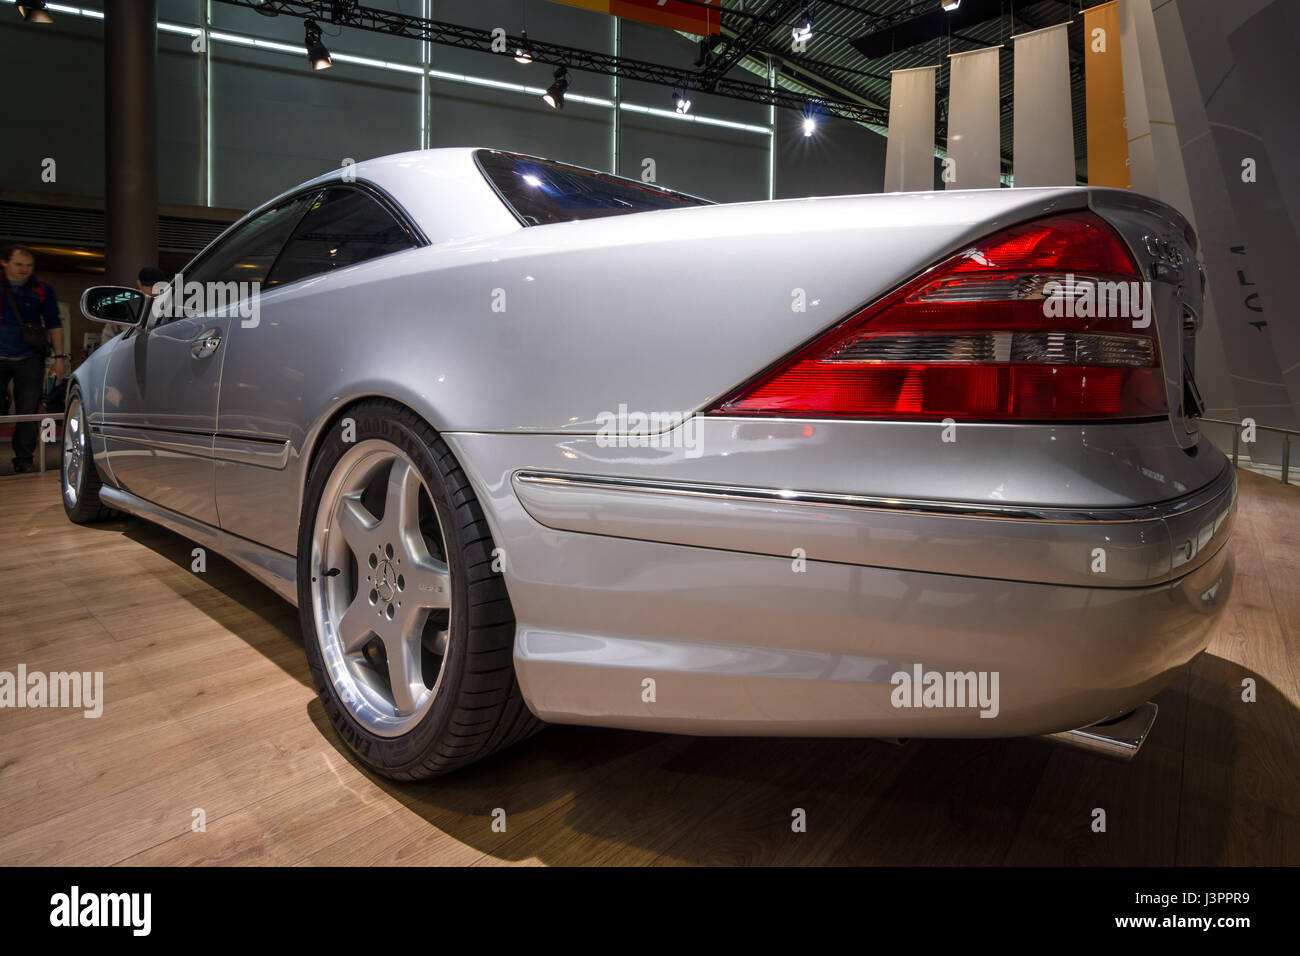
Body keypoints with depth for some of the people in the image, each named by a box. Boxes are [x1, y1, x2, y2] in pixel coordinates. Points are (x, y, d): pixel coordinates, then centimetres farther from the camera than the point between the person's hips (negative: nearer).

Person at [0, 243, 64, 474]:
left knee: (28, 411, 0)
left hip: (30, 359, 0)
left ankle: (24, 459, 9)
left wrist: (59, 357, 5)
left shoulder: (42, 290, 7)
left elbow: (54, 324, 11)